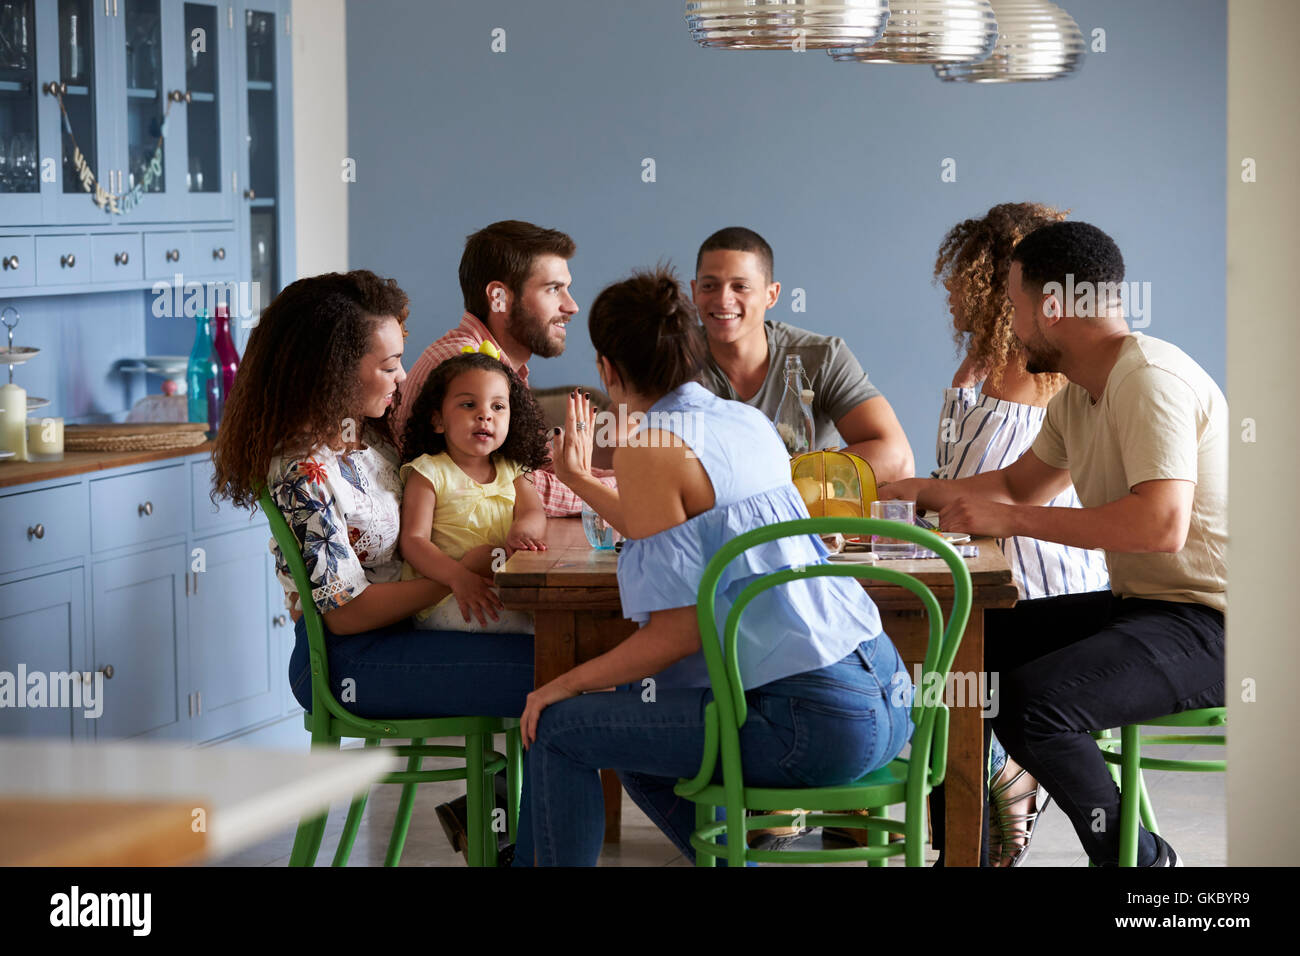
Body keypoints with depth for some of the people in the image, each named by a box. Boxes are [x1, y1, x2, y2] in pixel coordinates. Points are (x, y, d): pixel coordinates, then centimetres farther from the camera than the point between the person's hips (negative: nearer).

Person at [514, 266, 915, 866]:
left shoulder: (648, 448, -10)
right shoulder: (749, 423, 15)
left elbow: (677, 631, -14)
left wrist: (568, 684, -2)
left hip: (811, 723, -9)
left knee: (556, 727, 1)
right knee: (635, 730, 27)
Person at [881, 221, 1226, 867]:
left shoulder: (1148, 378, -18)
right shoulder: (1077, 395, 14)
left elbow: (1163, 522, -30)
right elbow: (1021, 482, 31)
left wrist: (1012, 519, -23)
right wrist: (914, 492, 29)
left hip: (1205, 621, -10)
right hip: (1137, 603, 10)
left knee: (1030, 702, -29)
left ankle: (1141, 860, -8)